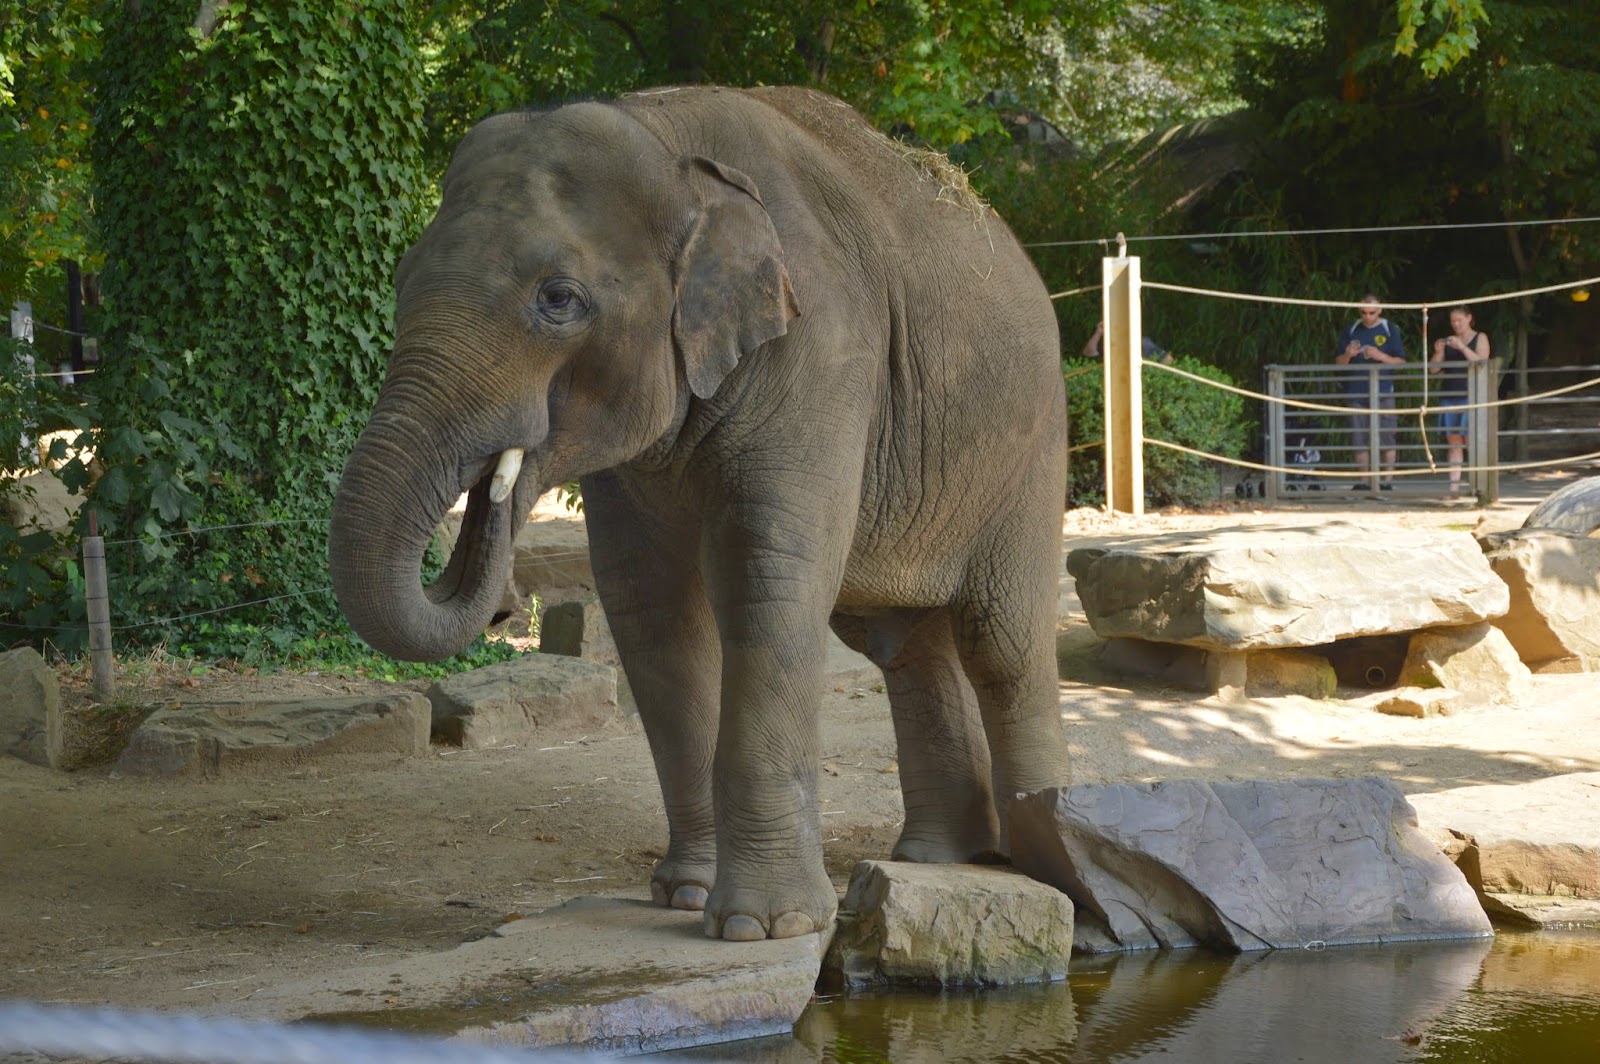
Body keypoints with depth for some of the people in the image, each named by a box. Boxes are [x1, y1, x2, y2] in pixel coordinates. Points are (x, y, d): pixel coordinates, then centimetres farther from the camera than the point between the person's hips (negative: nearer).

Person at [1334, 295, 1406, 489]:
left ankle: (1388, 479, 0)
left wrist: (1381, 356, -14)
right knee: (1360, 440, 2)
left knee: (1385, 438, -4)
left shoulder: (1390, 330, 4)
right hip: (1356, 391, 2)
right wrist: (1348, 355, -9)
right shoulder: (1350, 330, 11)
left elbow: (1401, 362, 2)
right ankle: (1363, 480, 8)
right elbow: (1338, 362, 12)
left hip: (1383, 391, -2)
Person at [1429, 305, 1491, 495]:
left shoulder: (1480, 338, 6)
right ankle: (1454, 485, -3)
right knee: (1453, 442, 0)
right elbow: (1434, 369, 12)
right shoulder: (1448, 341, 16)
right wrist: (1438, 352, -6)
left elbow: (1481, 362, -10)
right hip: (1449, 396, 4)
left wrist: (1462, 347, -19)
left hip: (1470, 395, -4)